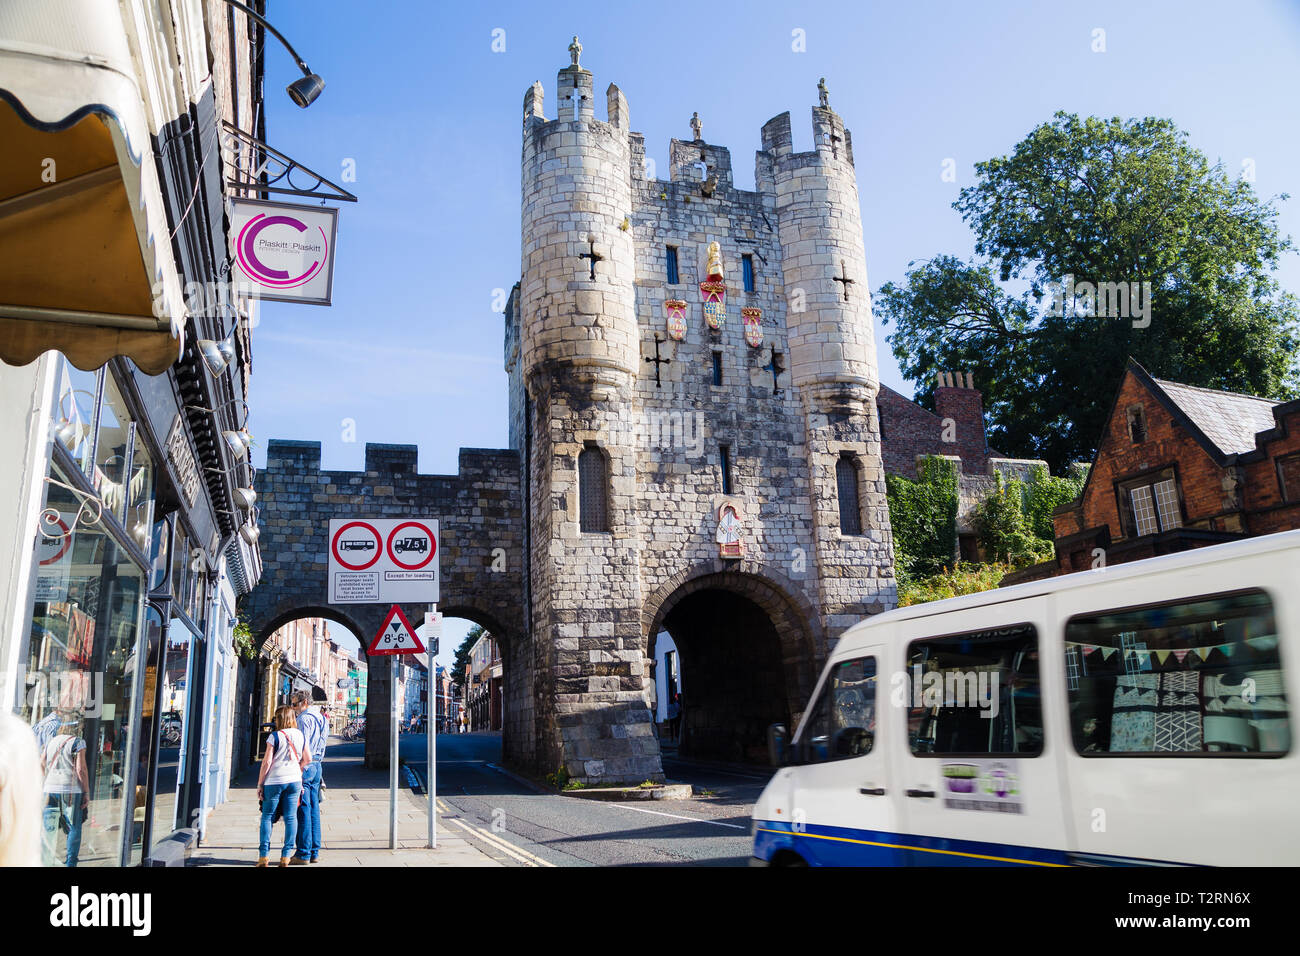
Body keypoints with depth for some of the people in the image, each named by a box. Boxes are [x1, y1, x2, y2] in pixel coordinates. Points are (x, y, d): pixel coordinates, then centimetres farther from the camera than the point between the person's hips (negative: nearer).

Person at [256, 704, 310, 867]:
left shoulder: (275, 736, -8)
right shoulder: (300, 735, 6)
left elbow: (266, 762, -9)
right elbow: (308, 759, 8)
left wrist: (260, 784, -2)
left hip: (274, 781, -4)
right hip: (295, 780, 4)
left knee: (267, 817, 7)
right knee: (291, 817, 5)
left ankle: (263, 856, 5)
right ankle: (286, 856, 6)